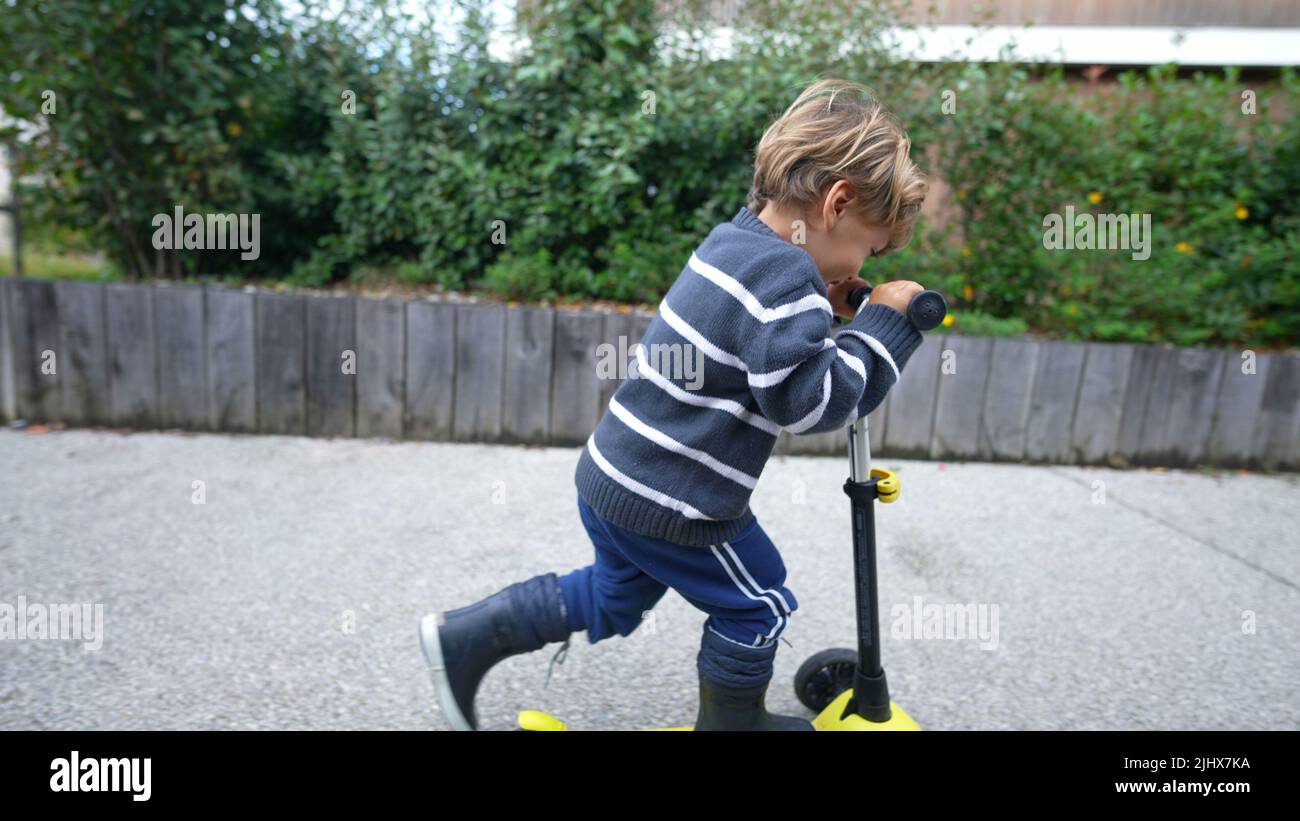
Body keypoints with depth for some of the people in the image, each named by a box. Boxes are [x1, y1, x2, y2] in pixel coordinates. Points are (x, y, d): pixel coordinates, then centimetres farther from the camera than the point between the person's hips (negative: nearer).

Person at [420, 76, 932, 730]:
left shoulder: (734, 241, 7)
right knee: (758, 604, 15)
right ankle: (733, 720, 38)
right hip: (669, 501, -9)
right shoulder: (784, 278, -22)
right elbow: (811, 400, -24)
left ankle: (465, 638, 33)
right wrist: (883, 324, -14)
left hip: (613, 476, 9)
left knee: (615, 599, 28)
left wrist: (822, 308, 9)